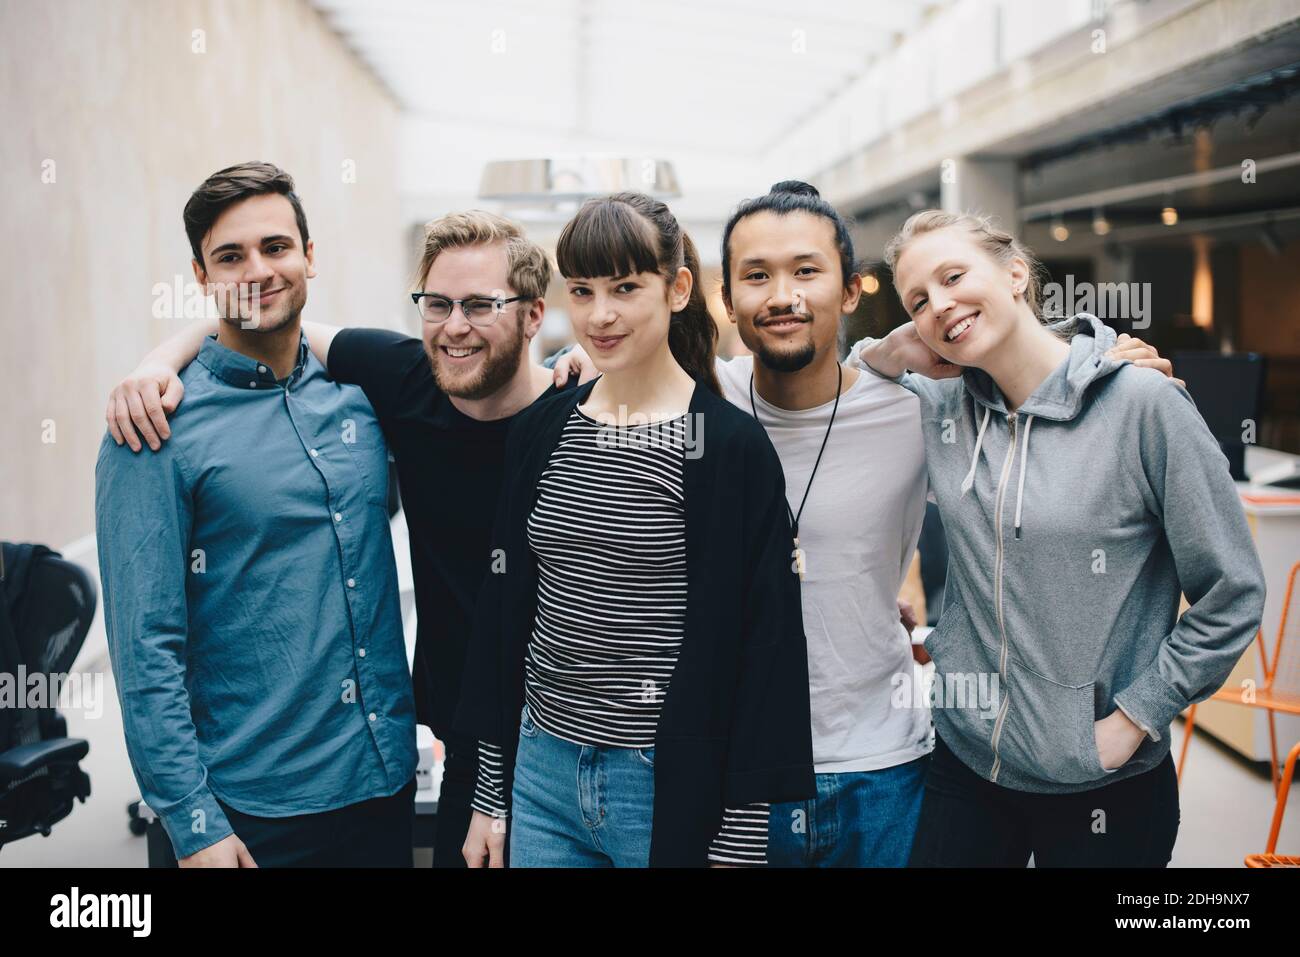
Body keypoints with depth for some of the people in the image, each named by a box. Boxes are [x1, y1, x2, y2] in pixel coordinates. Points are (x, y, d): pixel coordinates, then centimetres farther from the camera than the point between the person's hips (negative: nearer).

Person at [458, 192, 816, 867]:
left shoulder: (731, 448, -11)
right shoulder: (540, 433, 3)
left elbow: (764, 646, -11)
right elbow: (505, 613, 9)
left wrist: (739, 846, -11)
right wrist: (489, 795, 10)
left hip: (674, 783, -4)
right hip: (541, 771, 5)